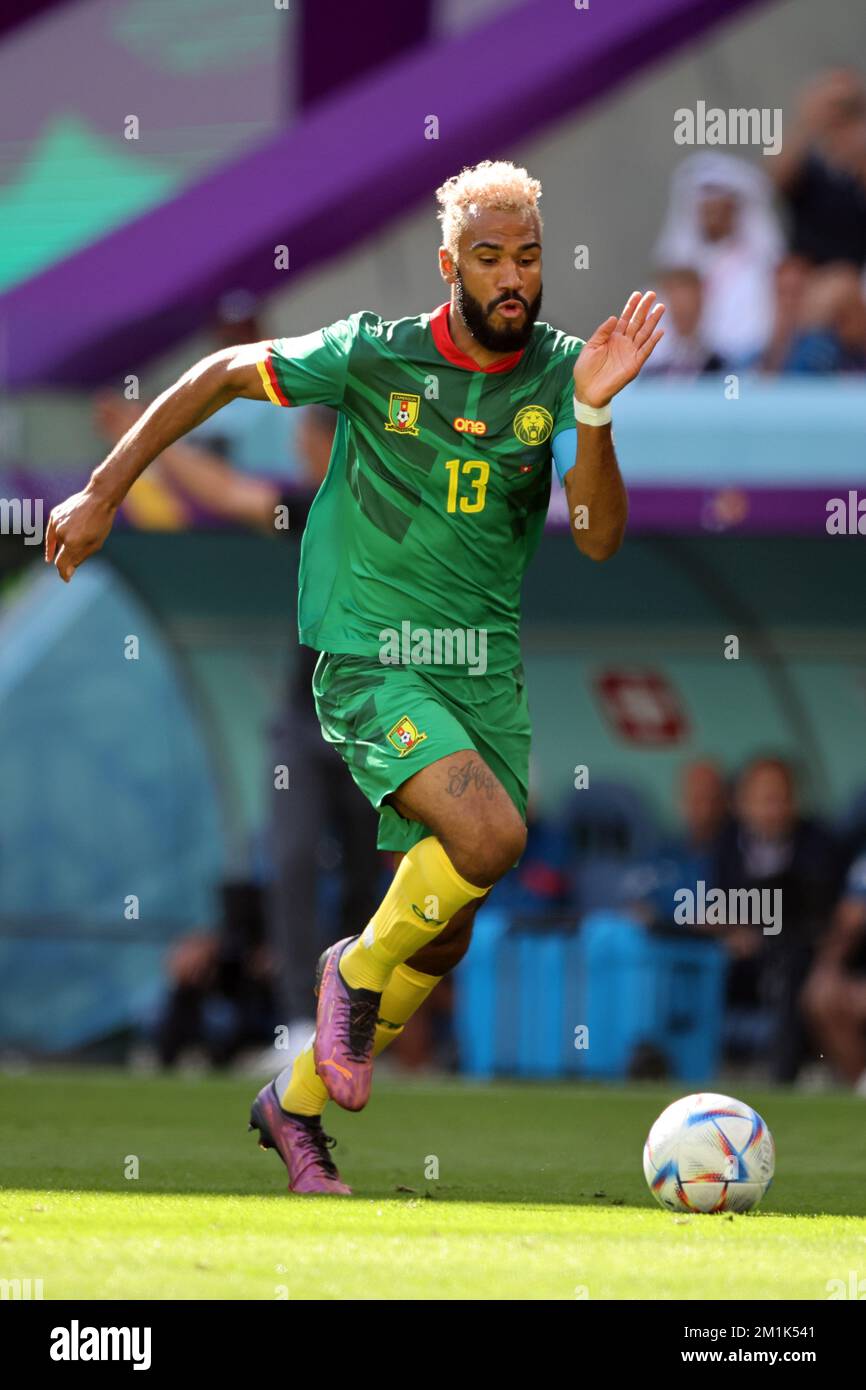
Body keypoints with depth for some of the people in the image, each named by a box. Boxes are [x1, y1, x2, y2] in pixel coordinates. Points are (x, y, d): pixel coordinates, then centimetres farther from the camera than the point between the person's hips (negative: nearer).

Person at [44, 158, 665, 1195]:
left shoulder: (560, 371, -2)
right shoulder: (373, 355, -9)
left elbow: (599, 538, -9)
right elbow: (223, 376, 4)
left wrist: (593, 414, -25)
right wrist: (104, 491, 4)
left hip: (487, 671, 5)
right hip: (370, 661, -5)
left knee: (443, 938, 8)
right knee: (490, 838, -28)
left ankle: (295, 1105, 29)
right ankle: (358, 969, 1)